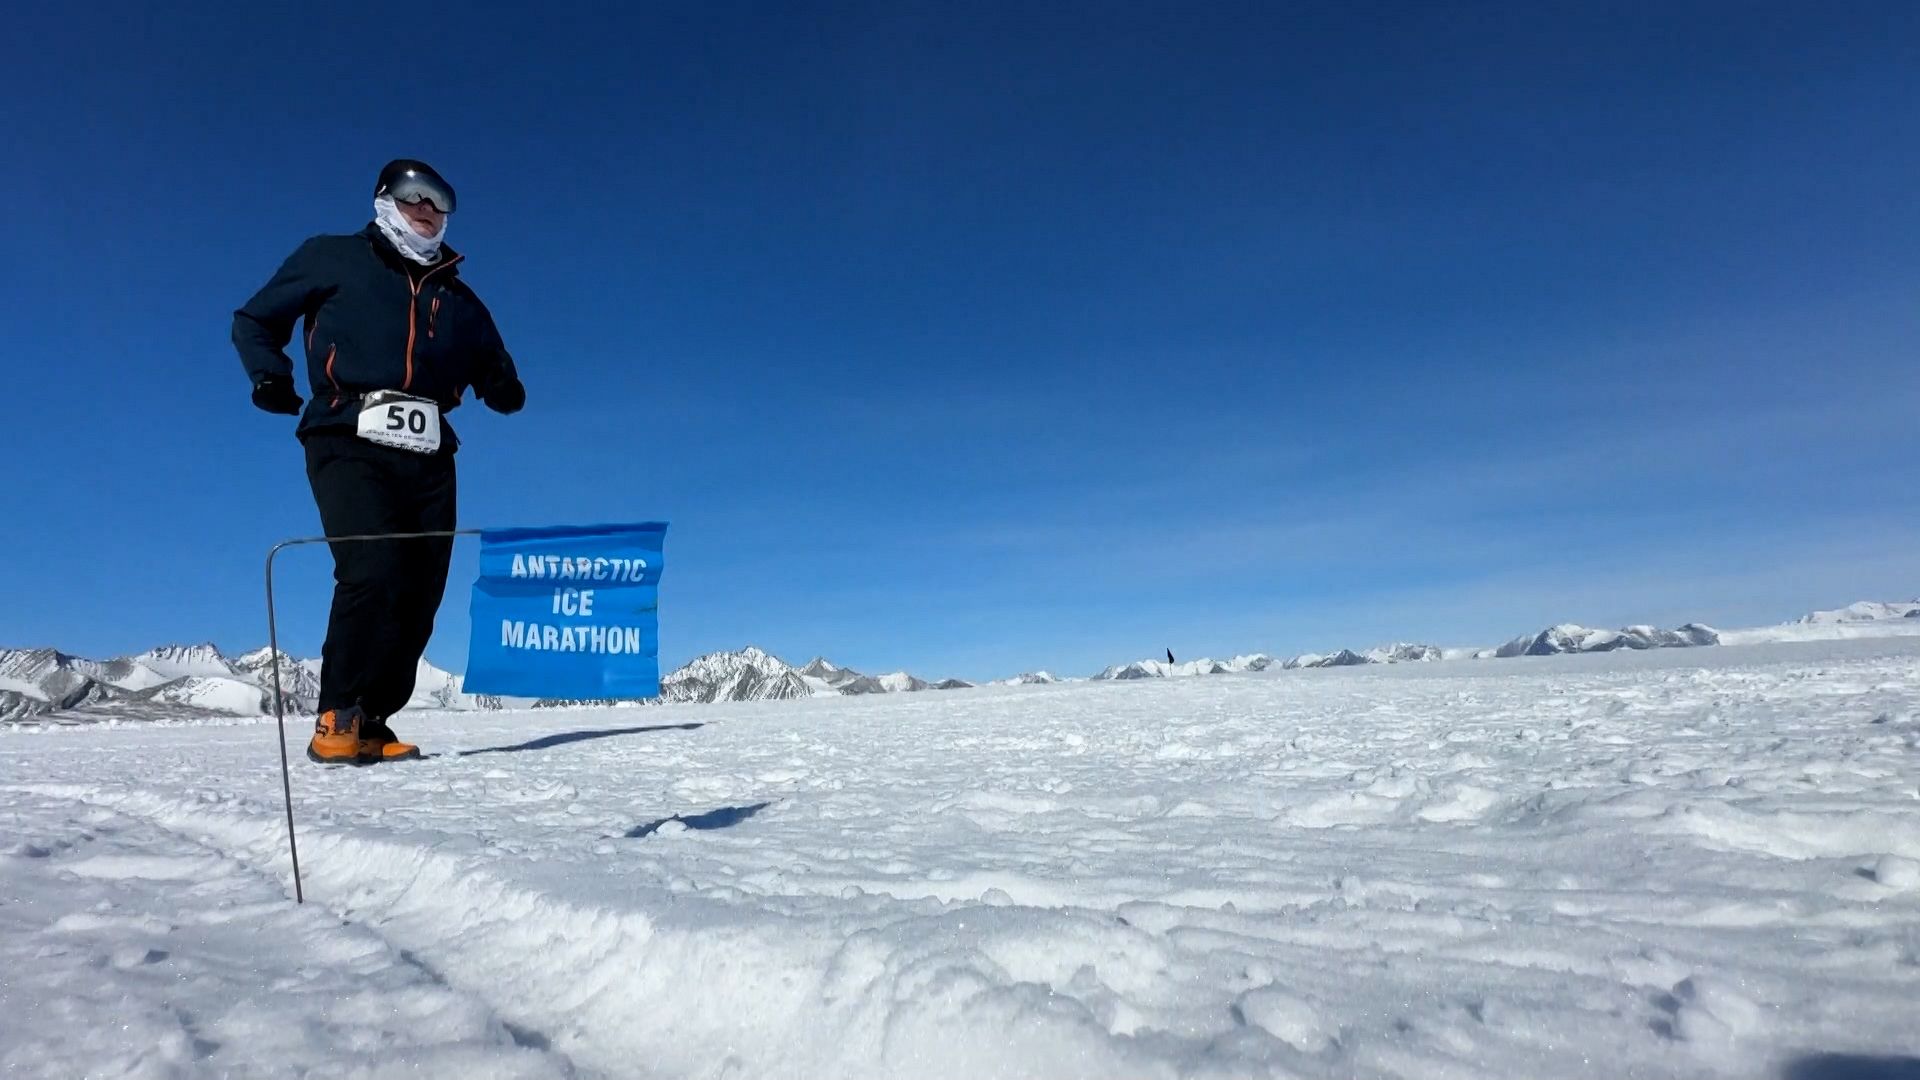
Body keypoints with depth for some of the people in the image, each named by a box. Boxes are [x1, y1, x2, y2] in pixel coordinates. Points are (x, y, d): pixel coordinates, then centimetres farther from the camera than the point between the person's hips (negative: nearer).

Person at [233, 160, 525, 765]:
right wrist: (270, 374, -1)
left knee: (419, 595, -3)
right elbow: (254, 321, 19)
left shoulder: (459, 300, 26)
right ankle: (337, 718, -10)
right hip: (351, 444, -4)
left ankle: (370, 724, 6)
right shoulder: (332, 260, 15)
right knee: (372, 573, -22)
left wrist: (505, 389, 3)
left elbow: (494, 374, 27)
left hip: (429, 458, 4)